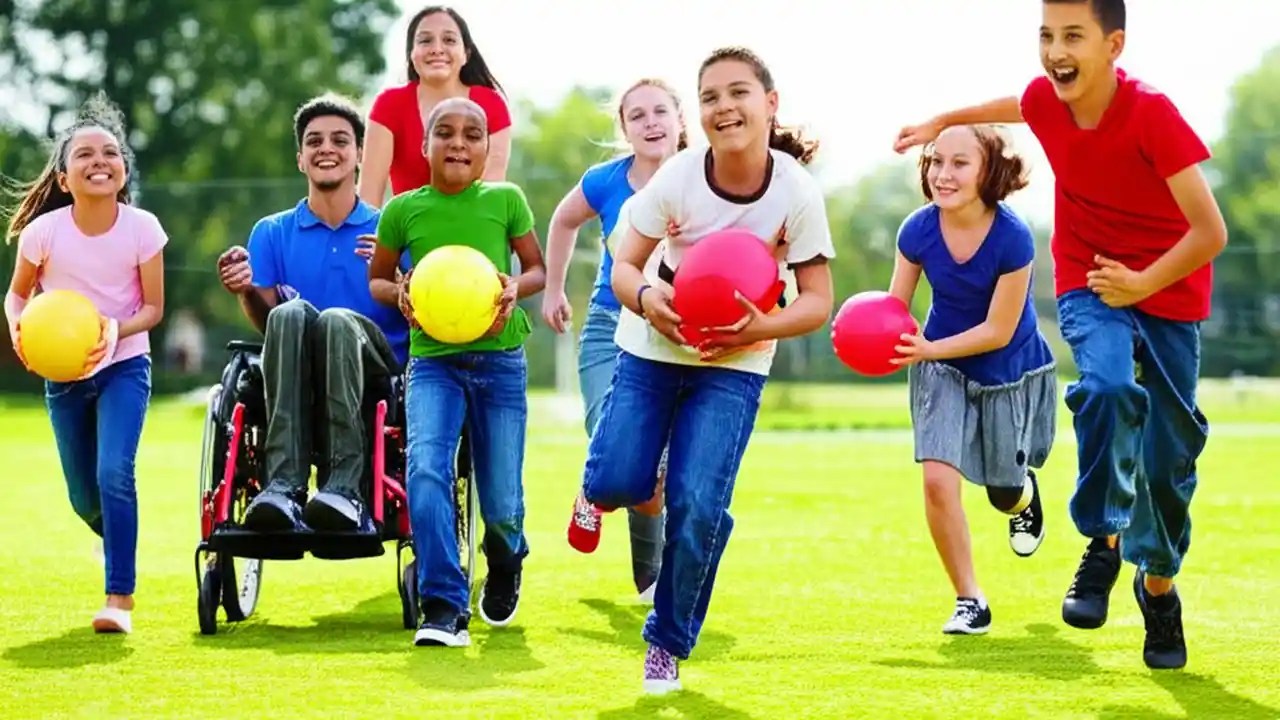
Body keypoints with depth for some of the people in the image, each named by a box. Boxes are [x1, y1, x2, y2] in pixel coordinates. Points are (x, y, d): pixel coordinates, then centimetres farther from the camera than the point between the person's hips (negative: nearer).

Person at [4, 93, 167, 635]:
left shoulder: (141, 228, -16)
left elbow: (153, 307, -8)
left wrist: (117, 329, -28)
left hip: (124, 367, -2)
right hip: (62, 373, 2)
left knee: (114, 473, -22)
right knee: (84, 498, 10)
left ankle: (120, 598, -15)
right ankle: (121, 546, 46)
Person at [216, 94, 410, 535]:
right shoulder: (272, 233, 16)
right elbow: (267, 324, 5)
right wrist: (246, 292, -17)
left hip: (375, 369, -1)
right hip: (297, 378, 1)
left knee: (337, 319, -34)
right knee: (291, 314, -32)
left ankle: (345, 488, -46)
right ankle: (283, 487, -47)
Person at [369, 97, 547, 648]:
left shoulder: (505, 200, 0)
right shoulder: (403, 210, 0)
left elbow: (540, 269, 8)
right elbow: (376, 278, 13)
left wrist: (517, 288, -14)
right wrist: (399, 295, -9)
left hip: (500, 362, 0)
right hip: (433, 362, 0)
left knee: (500, 505, 3)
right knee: (425, 470, -25)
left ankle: (506, 563, 40)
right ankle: (444, 609, -21)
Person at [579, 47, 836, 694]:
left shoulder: (796, 192, -19)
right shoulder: (678, 178, -18)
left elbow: (816, 302, -13)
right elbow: (624, 267, -10)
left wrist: (761, 327, -32)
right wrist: (645, 297, -33)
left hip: (734, 363, -1)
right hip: (650, 347, 1)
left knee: (698, 507, -13)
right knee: (613, 483, -12)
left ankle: (668, 645, 8)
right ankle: (626, 491, 29)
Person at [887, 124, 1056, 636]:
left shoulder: (1012, 238, -28)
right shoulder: (918, 230, -19)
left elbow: (998, 331, -24)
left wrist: (927, 350, -34)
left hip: (1010, 370, -2)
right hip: (943, 368, 2)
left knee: (1004, 493, 14)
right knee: (938, 479, -17)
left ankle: (1025, 496, 55)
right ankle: (969, 599, 1)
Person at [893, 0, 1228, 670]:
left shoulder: (1152, 113, -27)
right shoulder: (1045, 100, -13)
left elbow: (1210, 232, -26)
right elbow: (1014, 107, 17)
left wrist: (1141, 284, -29)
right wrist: (943, 122, 27)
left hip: (1168, 287, -2)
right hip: (1087, 283, 2)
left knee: (1168, 451, 5)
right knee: (1107, 388, -29)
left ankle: (1158, 586, 29)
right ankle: (1103, 541, -12)